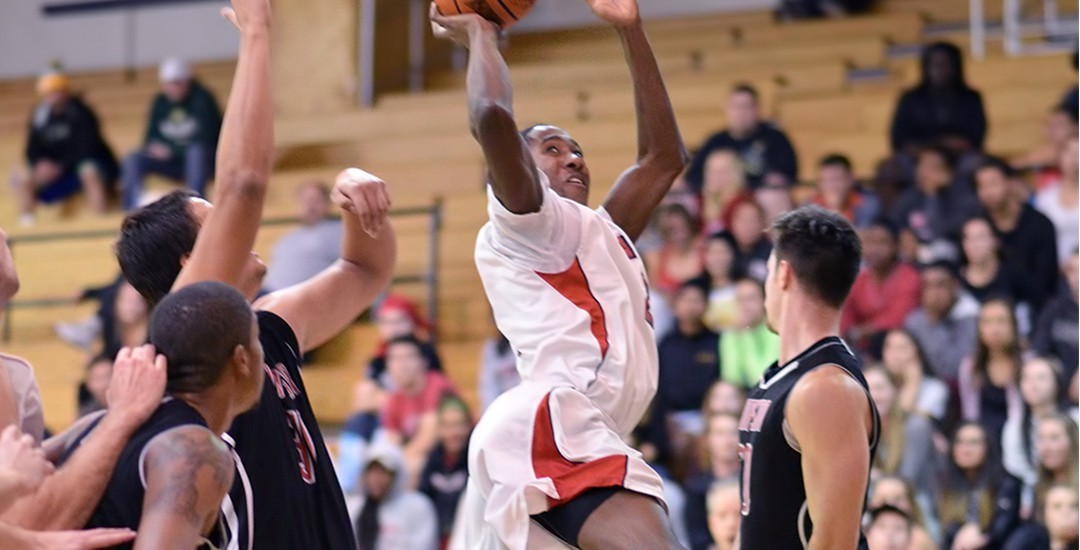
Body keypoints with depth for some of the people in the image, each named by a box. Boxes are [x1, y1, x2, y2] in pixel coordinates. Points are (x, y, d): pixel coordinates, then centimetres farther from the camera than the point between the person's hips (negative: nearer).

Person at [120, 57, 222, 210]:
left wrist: (172, 150, -24)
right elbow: (151, 137, 7)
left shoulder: (202, 99, -12)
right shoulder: (160, 102, 3)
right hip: (173, 160, 5)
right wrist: (154, 147, -17)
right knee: (133, 160, -17)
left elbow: (205, 140, -18)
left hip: (201, 158, -5)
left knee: (196, 151, -38)